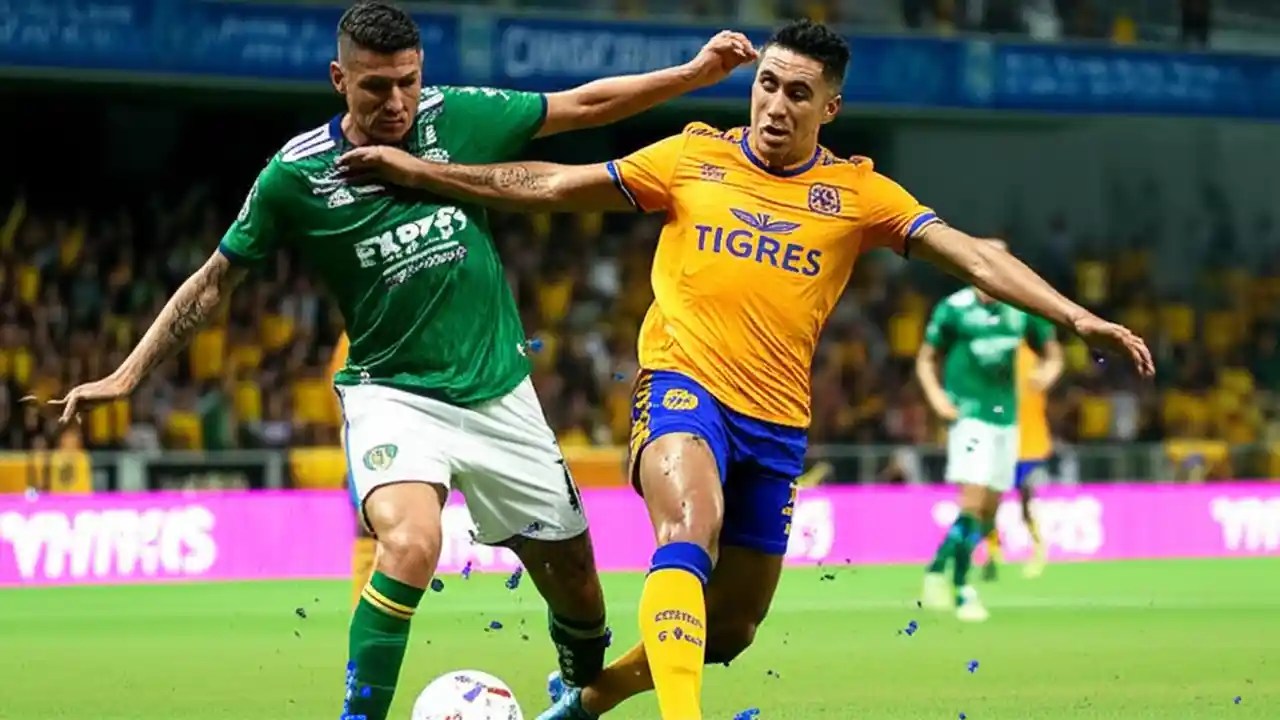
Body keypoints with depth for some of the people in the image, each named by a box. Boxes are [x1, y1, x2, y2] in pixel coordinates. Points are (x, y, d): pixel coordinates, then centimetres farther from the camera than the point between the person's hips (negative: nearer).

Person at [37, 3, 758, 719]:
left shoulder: (456, 117, -5)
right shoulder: (296, 175, -10)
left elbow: (583, 105, 7)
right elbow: (215, 282, 1)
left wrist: (695, 72, 2)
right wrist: (127, 375, -1)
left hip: (499, 392, 3)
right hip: (392, 392, -3)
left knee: (574, 581, 9)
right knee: (412, 542, -33)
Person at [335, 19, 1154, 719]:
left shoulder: (856, 191, 4)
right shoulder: (693, 158, 4)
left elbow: (972, 256, -4)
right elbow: (548, 185, 7)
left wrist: (1075, 316, -16)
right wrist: (416, 169, 3)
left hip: (777, 422, 3)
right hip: (683, 383, -3)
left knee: (727, 633, 10)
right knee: (689, 532, -34)